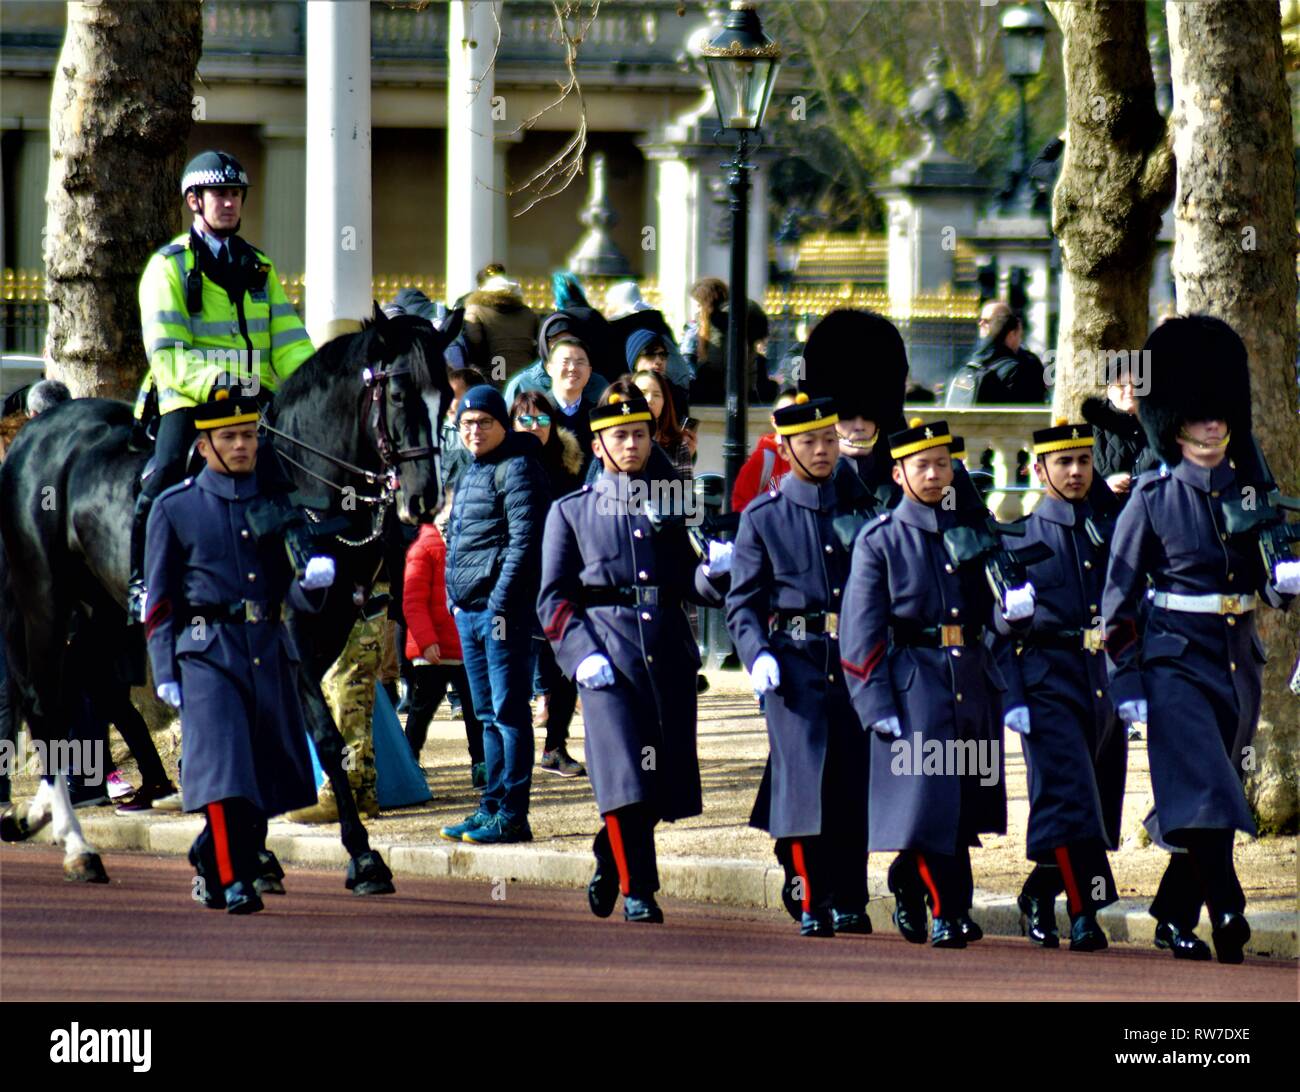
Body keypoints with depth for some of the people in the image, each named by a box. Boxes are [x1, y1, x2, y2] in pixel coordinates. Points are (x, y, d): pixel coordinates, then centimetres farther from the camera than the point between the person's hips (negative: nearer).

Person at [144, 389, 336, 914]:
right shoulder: (174, 507, 2)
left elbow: (295, 596, 11)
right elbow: (159, 599, 2)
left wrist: (314, 582, -13)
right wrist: (164, 671, -5)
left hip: (270, 651, 4)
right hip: (207, 649, -4)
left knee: (270, 768, 8)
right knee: (223, 764, -13)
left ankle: (211, 856, 29)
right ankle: (233, 880, -6)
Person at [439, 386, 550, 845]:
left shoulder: (517, 470, -10)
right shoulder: (472, 472, 19)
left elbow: (524, 541, -17)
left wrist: (501, 602, -21)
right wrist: (455, 596, 18)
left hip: (503, 606, -10)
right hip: (468, 609, 10)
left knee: (509, 711, -7)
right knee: (488, 714, 13)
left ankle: (512, 815, -7)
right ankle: (492, 808, 19)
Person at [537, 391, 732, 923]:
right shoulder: (571, 512, 8)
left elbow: (688, 585, 15)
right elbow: (553, 599, 4)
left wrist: (715, 570, -8)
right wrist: (582, 655, -11)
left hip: (670, 654, 3)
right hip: (608, 655, -3)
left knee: (666, 781, 5)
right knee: (626, 777, -11)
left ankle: (609, 860, 28)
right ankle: (637, 893, -4)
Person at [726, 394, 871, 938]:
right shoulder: (762, 516, 5)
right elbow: (743, 600, 3)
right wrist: (757, 655, -13)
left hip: (855, 660, 2)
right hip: (793, 656, -2)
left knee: (855, 782, 2)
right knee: (804, 774, -9)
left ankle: (849, 902, 11)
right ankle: (812, 902, -2)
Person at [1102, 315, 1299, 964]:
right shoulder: (1153, 500, -3)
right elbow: (1120, 595, -2)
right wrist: (1126, 680, -7)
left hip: (1237, 659, 5)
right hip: (1175, 659, -5)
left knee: (1214, 797, 9)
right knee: (1203, 790, -16)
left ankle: (1175, 917, 21)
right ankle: (1227, 914, -21)